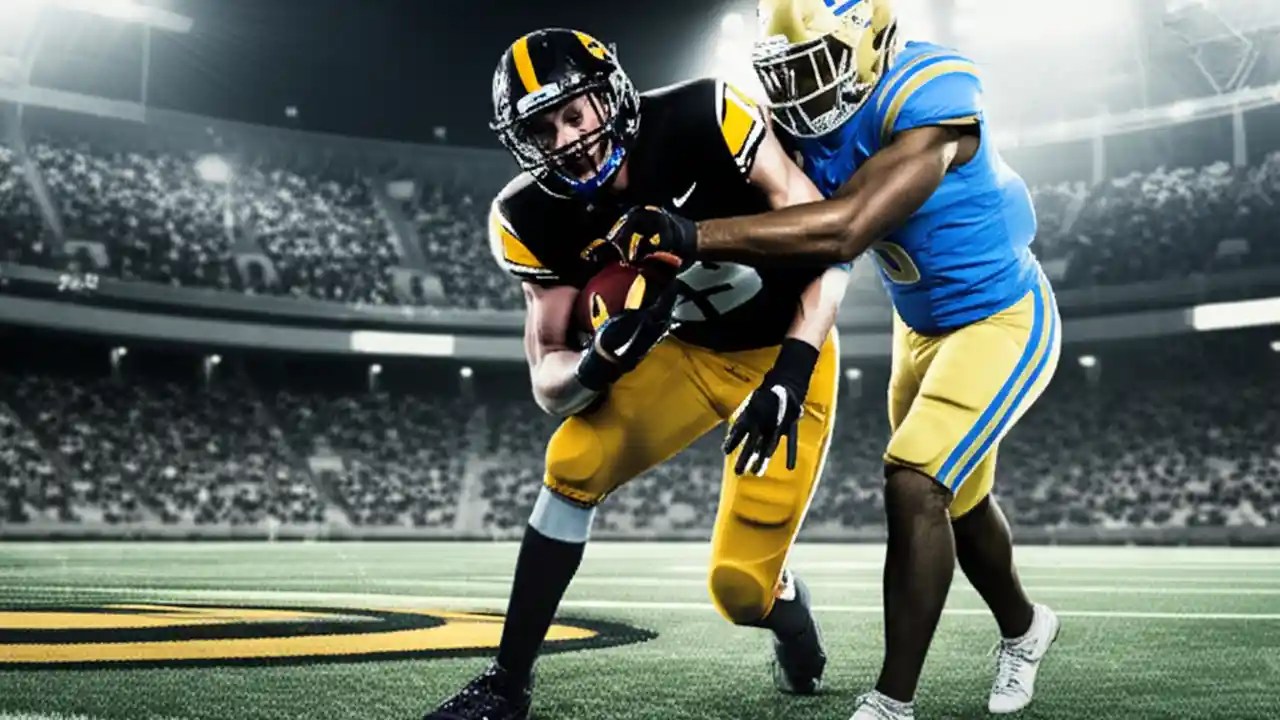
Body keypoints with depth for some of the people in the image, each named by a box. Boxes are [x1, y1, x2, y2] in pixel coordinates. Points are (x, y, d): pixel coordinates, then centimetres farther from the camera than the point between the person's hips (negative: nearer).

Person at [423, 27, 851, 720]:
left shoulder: (702, 120, -28)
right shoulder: (541, 219, -14)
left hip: (788, 348, -4)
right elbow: (549, 382, -13)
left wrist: (790, 375, -34)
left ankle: (790, 612, 28)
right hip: (690, 351, 4)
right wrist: (600, 362, -37)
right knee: (575, 464, -18)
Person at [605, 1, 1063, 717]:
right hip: (922, 326, 8)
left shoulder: (930, 96, -33)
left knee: (914, 487, -19)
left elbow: (843, 232, -44)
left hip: (1002, 321, -8)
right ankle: (1024, 627, 47)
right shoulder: (812, 119, -9)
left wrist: (694, 236, -49)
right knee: (956, 498, 20)